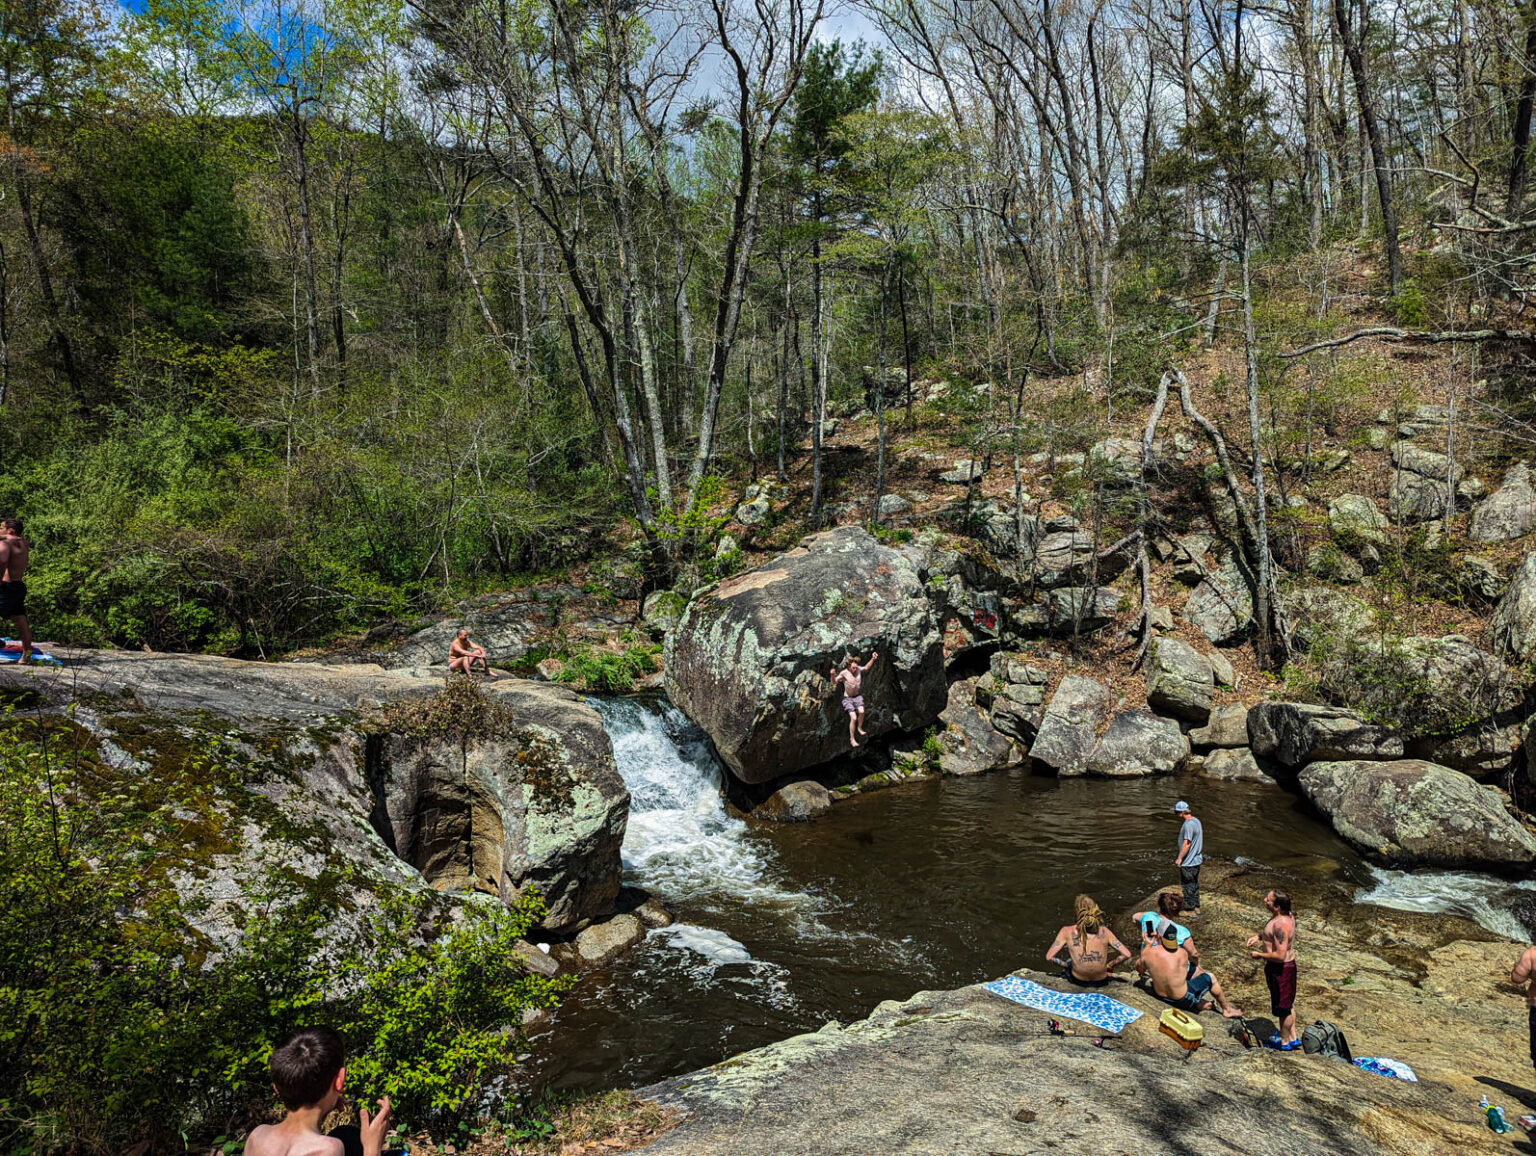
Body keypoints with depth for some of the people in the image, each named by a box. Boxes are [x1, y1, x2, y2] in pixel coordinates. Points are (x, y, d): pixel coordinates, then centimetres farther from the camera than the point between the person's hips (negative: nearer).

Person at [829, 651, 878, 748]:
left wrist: (873, 658, 5)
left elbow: (866, 667, 14)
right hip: (848, 698, -4)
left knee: (861, 712, -23)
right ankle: (852, 738, 2)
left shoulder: (858, 670, -7)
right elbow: (834, 682, -26)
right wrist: (833, 675, -46)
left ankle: (860, 728, 5)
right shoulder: (844, 673, -20)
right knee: (853, 718, -16)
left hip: (857, 696, 4)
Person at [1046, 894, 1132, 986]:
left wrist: (1066, 964, 1)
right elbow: (1126, 955, -14)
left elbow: (1049, 957, -17)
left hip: (1077, 980, -1)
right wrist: (1108, 966, 1)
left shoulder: (1067, 931, -16)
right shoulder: (1104, 931, -13)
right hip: (1101, 981, 1)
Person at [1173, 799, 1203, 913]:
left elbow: (1187, 843, -25)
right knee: (1195, 884, 19)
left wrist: (1179, 858, -18)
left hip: (1188, 862, -9)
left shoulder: (1188, 824, -24)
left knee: (1188, 886, 3)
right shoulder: (1196, 821, 6)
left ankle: (1190, 909, 11)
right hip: (1197, 859, 9)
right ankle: (1196, 907, 28)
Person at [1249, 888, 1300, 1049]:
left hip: (1280, 968, -10)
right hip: (1288, 965, 10)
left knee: (1283, 1007, 11)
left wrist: (1260, 955, -18)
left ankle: (1284, 1041, 28)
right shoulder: (1287, 915, -2)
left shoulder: (1280, 925, -32)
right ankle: (1292, 1037, 40)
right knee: (1288, 1005, 24)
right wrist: (1259, 936, 5)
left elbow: (1280, 955, -32)